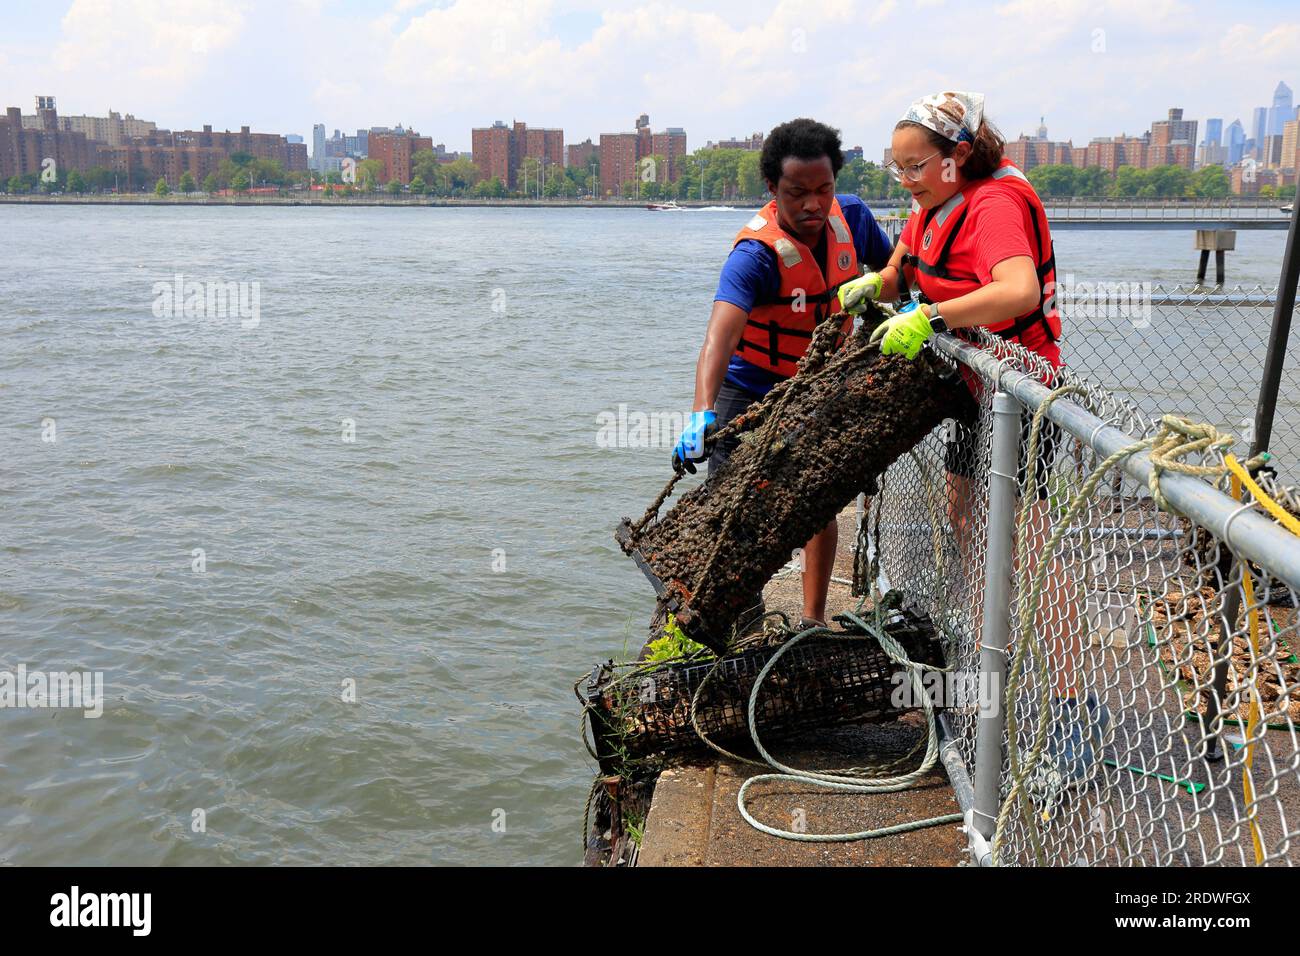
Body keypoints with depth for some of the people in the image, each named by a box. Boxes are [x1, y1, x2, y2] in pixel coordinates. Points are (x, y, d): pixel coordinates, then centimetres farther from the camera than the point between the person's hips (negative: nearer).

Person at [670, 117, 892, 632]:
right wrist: (702, 412, -59)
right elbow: (720, 334, -44)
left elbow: (894, 269, 11)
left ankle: (813, 619, 16)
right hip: (751, 387, -4)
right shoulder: (755, 252, -29)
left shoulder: (852, 216, -12)